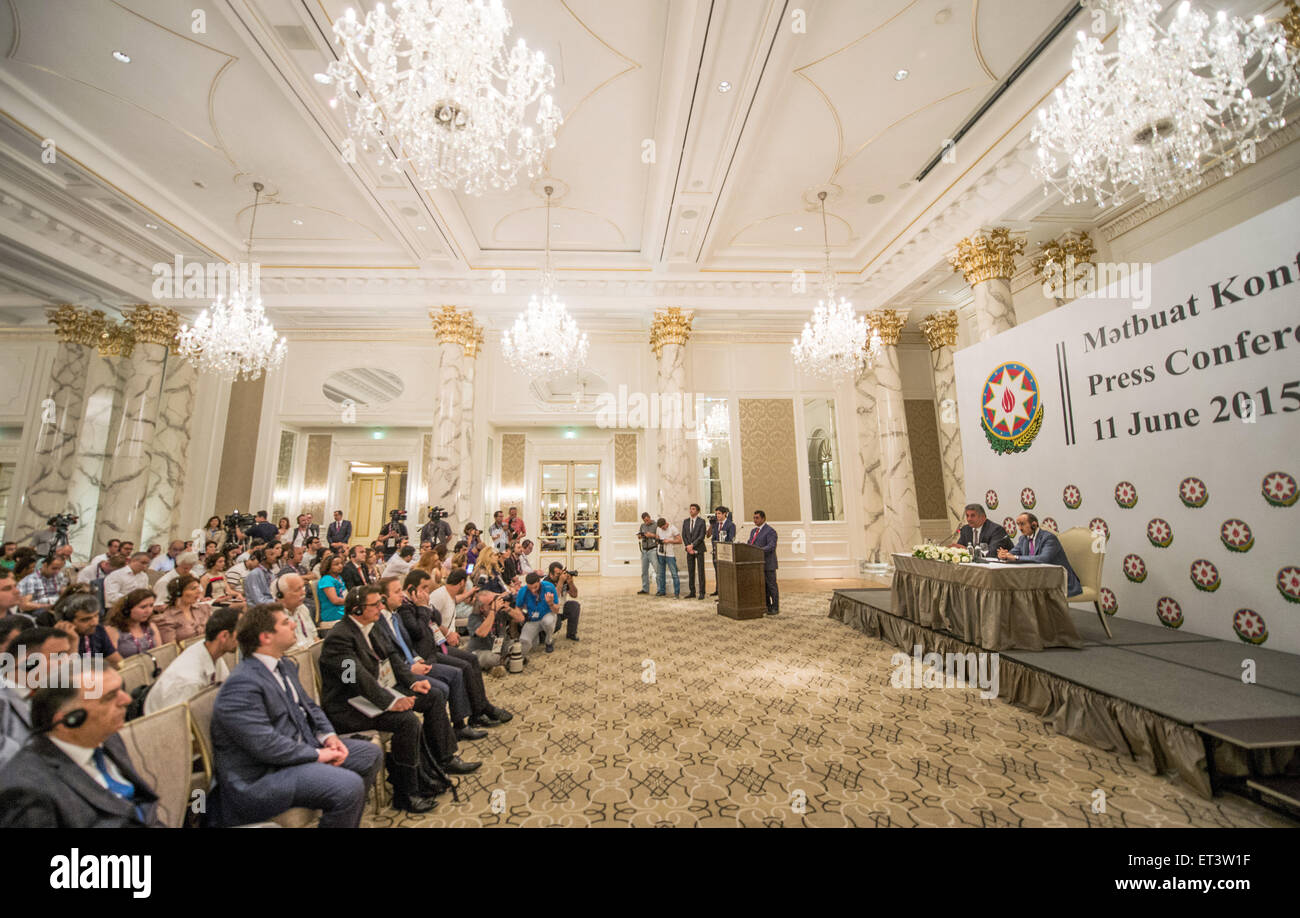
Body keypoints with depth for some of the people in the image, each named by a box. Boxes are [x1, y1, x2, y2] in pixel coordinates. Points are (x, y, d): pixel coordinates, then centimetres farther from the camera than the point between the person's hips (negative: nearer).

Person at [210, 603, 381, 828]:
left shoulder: (285, 666, 9)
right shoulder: (242, 685, -23)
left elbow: (309, 706, 15)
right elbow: (265, 745, -25)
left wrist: (329, 736, -1)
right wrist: (317, 755, -17)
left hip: (298, 748, 10)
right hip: (259, 778, -10)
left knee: (370, 754, 8)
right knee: (349, 786, -27)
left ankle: (348, 822, 23)